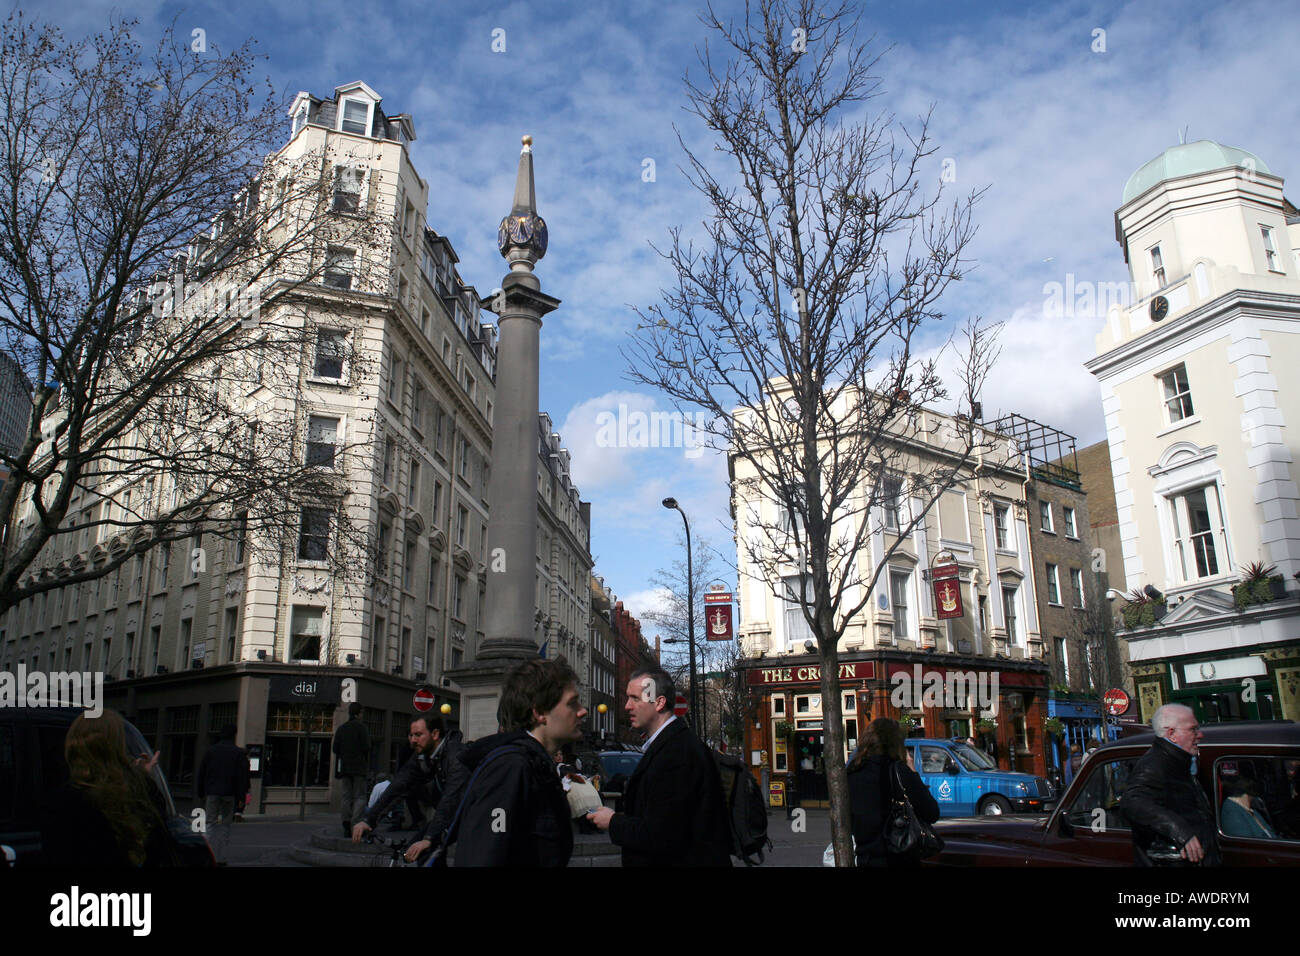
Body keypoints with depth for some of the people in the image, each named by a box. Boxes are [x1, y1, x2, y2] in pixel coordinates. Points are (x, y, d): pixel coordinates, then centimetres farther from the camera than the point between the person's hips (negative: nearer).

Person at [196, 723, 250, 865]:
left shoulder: (211, 751, 5)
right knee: (225, 825, 8)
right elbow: (243, 777, -3)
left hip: (212, 794, 1)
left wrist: (201, 794, 14)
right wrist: (241, 798, 0)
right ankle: (221, 858, 5)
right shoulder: (239, 753, -1)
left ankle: (211, 857, -1)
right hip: (230, 795, -1)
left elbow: (201, 774, 7)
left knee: (212, 825, 7)